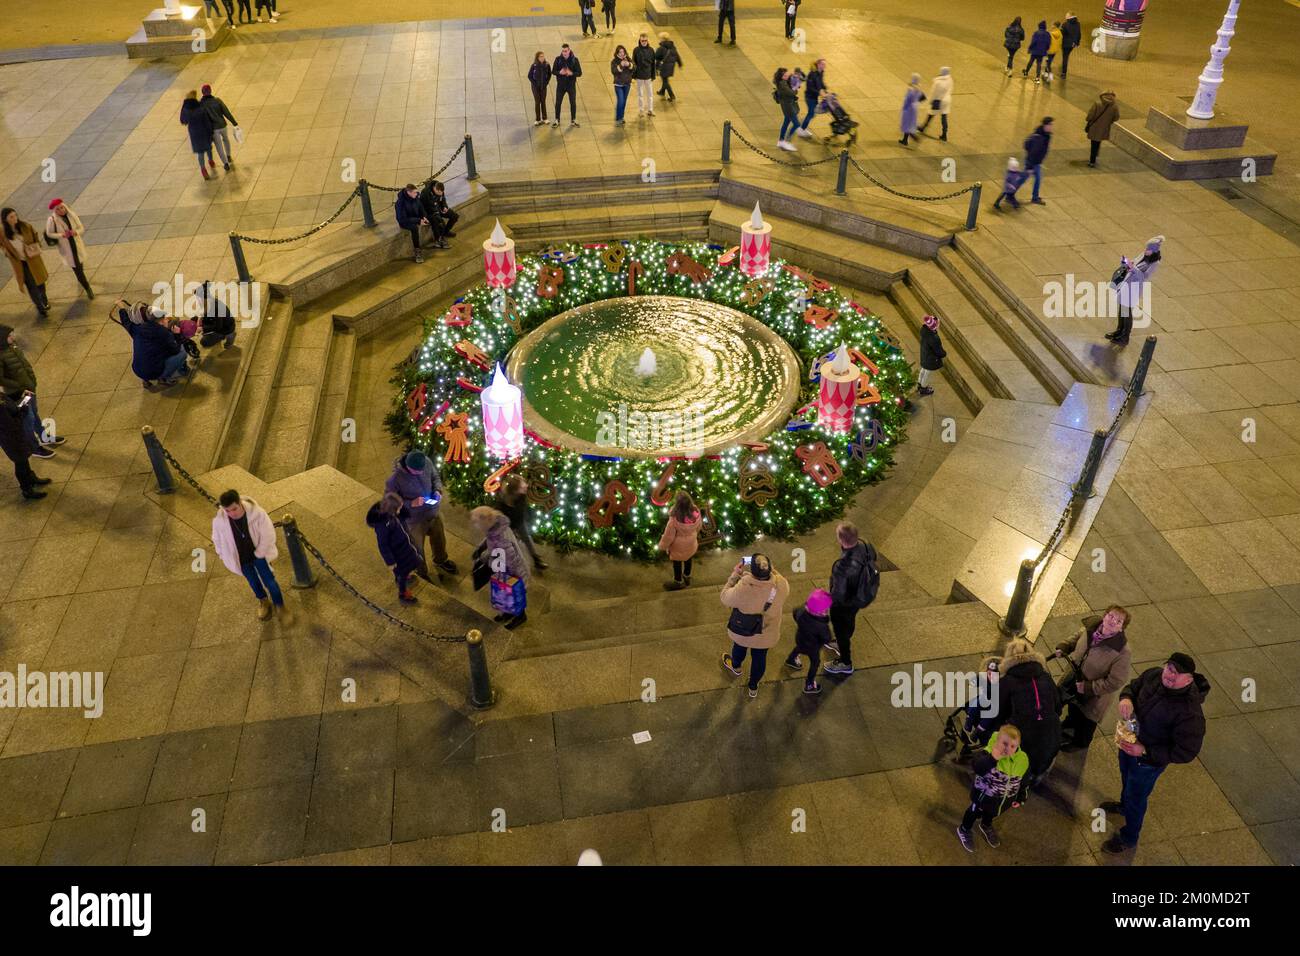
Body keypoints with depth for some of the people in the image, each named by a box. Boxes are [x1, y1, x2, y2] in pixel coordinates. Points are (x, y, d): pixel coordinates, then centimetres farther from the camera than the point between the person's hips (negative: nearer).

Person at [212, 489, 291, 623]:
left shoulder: (256, 512, -32)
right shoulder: (219, 520, -27)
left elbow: (268, 535, -20)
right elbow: (217, 539, -5)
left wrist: (259, 554, -11)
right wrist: (223, 556, 7)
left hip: (259, 553, -2)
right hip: (241, 559, 2)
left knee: (269, 581, 7)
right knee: (253, 582, 23)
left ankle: (280, 606, 32)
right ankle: (263, 601, 52)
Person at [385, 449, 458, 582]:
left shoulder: (426, 462, -21)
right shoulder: (395, 479, -35)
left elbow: (435, 477, 0)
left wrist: (438, 490, -18)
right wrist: (411, 503, -32)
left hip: (433, 512, 5)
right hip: (414, 519, -5)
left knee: (439, 539, 31)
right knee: (417, 550, 21)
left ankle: (440, 561, 63)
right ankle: (422, 575, 50)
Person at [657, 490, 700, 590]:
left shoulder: (674, 519, -41)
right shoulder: (696, 513, -28)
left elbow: (668, 536, -24)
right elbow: (699, 526, -6)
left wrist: (662, 546, -4)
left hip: (678, 548, -4)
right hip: (691, 545, 4)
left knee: (677, 563, 25)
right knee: (688, 560, 32)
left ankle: (678, 582, 49)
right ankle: (687, 577, 58)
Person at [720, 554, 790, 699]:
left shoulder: (742, 589, -40)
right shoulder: (781, 585, -31)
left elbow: (725, 599, -18)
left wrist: (735, 575, -13)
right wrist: (769, 569, -7)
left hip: (742, 632, -1)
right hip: (766, 635, 1)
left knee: (740, 647, 33)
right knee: (760, 657, 28)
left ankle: (735, 667, 65)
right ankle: (753, 687, 52)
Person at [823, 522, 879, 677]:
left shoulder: (843, 567, -45)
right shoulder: (866, 545, -24)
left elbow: (839, 595, -32)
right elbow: (874, 561, -1)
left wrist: (830, 600, -8)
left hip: (846, 602, -7)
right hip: (864, 594, 7)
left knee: (842, 628, 20)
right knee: (849, 621, 34)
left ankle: (845, 664, 44)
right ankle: (842, 644, 62)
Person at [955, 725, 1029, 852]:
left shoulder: (1023, 760, -19)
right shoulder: (988, 753, -36)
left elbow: (1023, 781, -1)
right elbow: (976, 767, -54)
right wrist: (992, 758, -67)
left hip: (1004, 799, 5)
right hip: (983, 795, -4)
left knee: (992, 812, 33)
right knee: (975, 811, 23)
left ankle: (986, 826, 66)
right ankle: (963, 830, 52)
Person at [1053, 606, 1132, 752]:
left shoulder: (1122, 652, -37)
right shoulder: (1091, 627, -20)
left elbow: (1114, 682, -30)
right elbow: (1075, 639, 2)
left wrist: (1088, 687, -29)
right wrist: (1062, 648, -15)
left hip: (1093, 696, -5)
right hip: (1073, 680, 5)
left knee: (1086, 719, 25)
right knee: (1072, 707, 36)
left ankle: (1080, 742, 56)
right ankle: (1070, 723, 69)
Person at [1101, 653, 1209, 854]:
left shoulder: (1190, 713, -39)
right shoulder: (1154, 675, -22)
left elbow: (1186, 752, -29)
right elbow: (1133, 686, 0)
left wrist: (1145, 751, -31)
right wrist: (1125, 698, -24)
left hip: (1149, 761, -6)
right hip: (1129, 742, 6)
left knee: (1136, 798, 19)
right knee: (1126, 778, 35)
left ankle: (1129, 838, 47)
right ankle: (1124, 805, 68)